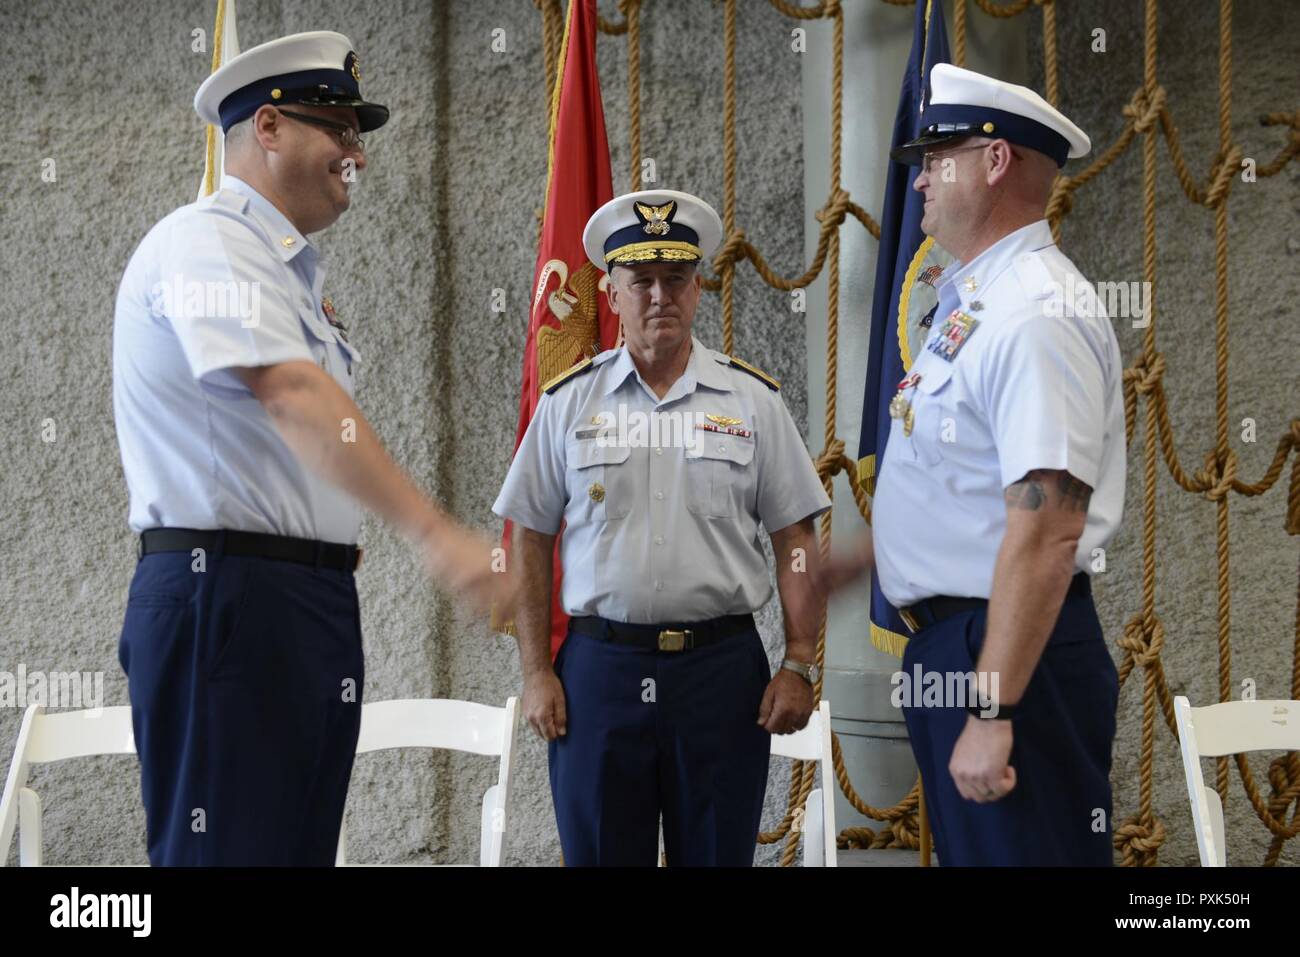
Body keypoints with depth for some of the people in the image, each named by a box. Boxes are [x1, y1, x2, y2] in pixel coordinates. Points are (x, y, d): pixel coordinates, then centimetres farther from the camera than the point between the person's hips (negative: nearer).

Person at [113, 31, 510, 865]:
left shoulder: (295, 268, 19)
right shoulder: (204, 244, -11)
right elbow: (292, 394, -25)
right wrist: (433, 531, -34)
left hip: (313, 607, 9)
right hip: (228, 605, -9)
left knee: (299, 847, 10)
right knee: (230, 850, -9)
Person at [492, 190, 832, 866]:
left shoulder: (752, 400, 5)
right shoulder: (568, 402, 6)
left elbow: (795, 540, 5)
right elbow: (530, 540, 7)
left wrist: (799, 664, -3)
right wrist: (536, 673, 2)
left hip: (722, 666, 0)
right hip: (599, 667, 0)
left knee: (717, 856, 5)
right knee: (599, 855, 5)